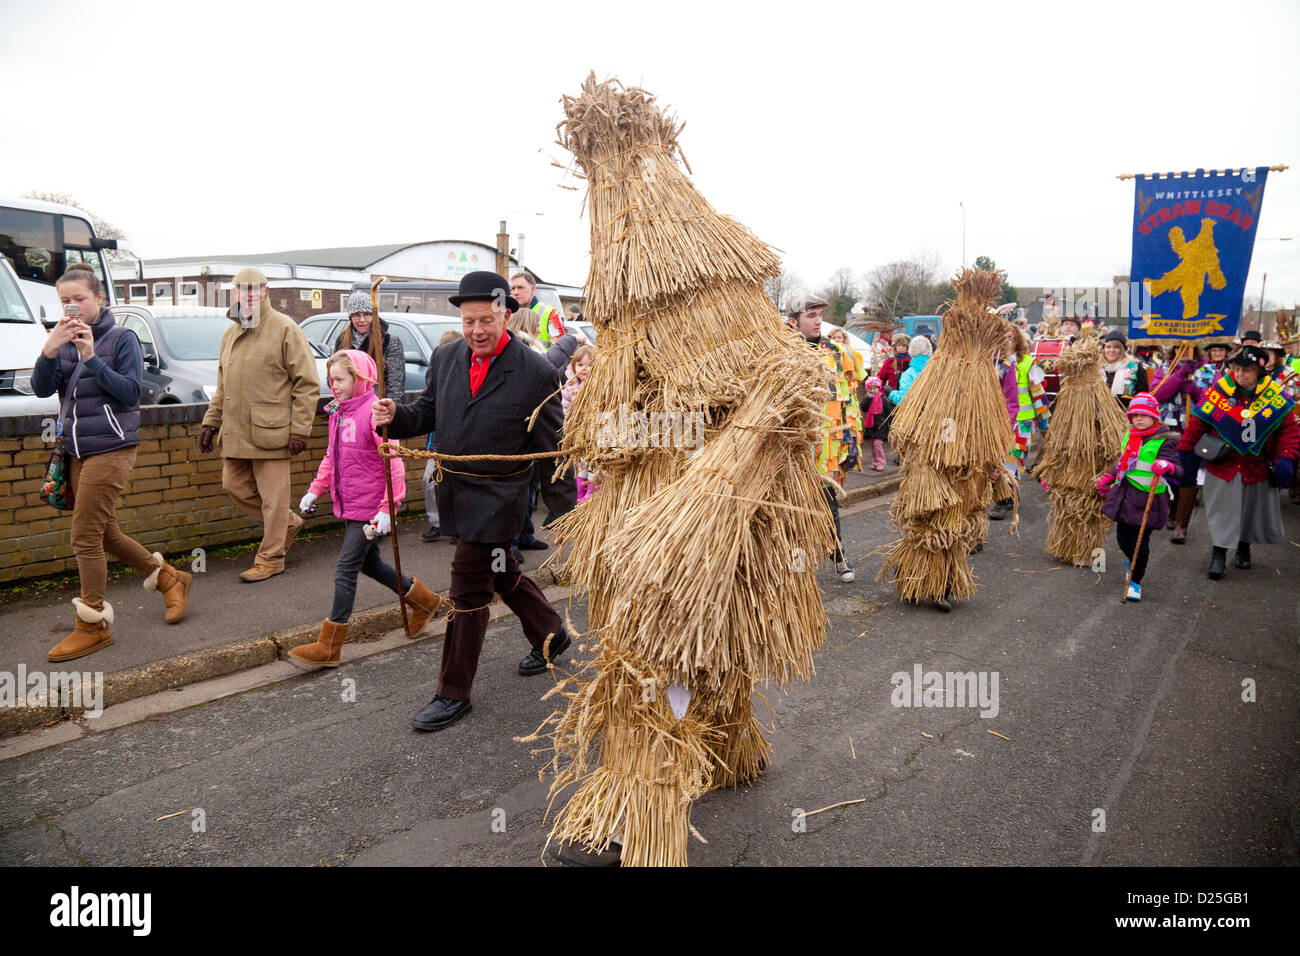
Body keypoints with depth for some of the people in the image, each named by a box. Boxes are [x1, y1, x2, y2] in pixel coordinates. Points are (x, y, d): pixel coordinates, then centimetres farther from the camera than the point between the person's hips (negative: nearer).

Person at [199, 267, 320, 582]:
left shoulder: (284, 329, -6)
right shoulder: (230, 334, 17)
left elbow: (307, 382, -9)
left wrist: (300, 429, -14)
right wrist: (211, 422, 19)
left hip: (269, 430, -7)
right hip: (236, 432, 8)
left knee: (273, 496, -1)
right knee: (234, 485, 11)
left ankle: (270, 558, 12)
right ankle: (287, 524, 29)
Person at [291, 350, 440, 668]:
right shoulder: (338, 413, 10)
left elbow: (394, 462, -20)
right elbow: (331, 457, 22)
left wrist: (388, 508, -22)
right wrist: (315, 490, 13)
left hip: (370, 508, -9)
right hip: (349, 506, 9)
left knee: (346, 570, -6)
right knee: (369, 563, 18)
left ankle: (328, 647, 2)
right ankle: (423, 600, 37)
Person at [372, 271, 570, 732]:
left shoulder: (537, 372, -12)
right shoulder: (445, 358, 3)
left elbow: (551, 448, -6)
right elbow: (429, 410, 14)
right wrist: (396, 416, -7)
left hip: (496, 498, -6)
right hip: (454, 492, 7)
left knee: (468, 589, -1)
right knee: (500, 572, 21)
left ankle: (454, 694, 13)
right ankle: (550, 634, 45)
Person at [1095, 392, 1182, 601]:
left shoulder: (1164, 441, -10)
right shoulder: (1130, 437, 12)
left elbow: (1176, 470, -20)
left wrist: (1167, 466, -41)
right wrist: (1108, 477, 30)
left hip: (1147, 500, -6)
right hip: (1125, 496, 6)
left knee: (1140, 543, -4)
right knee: (1123, 539, 11)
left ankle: (1135, 581, 14)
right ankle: (1135, 564, 42)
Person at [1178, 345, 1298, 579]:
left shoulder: (1275, 396, -6)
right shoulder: (1218, 391, -10)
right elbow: (1196, 424, -4)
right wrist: (1184, 453, -5)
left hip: (1257, 466, 2)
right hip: (1223, 465, -2)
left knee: (1253, 510, 16)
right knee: (1222, 511, -1)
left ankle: (1244, 547, 38)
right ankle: (1218, 555, 5)